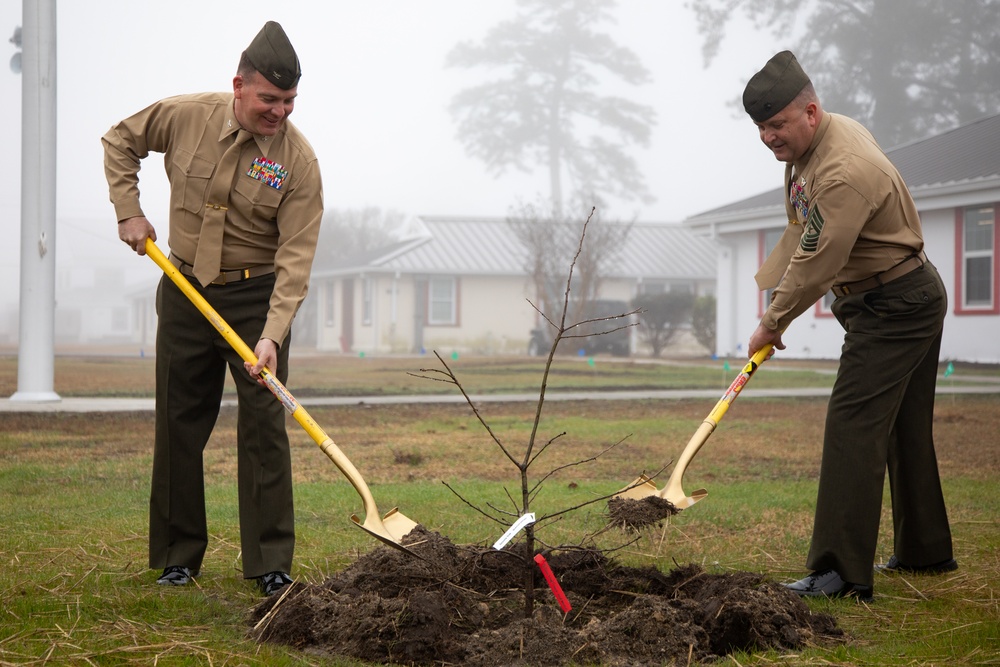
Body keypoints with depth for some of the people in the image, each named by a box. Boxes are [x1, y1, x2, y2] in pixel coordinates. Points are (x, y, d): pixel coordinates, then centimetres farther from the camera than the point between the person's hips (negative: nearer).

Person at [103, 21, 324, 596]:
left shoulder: (299, 161, -17)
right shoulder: (185, 116, -9)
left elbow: (295, 258, -20)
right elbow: (121, 142, 11)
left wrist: (272, 336, -30)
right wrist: (129, 209, -1)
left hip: (257, 295, -2)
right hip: (184, 289, 3)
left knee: (265, 426, -6)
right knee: (179, 424, 7)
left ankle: (271, 565, 0)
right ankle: (178, 557, 19)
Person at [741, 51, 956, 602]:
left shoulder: (844, 174, -29)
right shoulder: (818, 138, 4)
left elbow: (816, 264, -26)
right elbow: (802, 234, 17)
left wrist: (772, 325, -13)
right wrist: (775, 289, 12)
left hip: (894, 309, -11)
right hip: (912, 301, 11)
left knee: (853, 425, -15)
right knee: (904, 429, 17)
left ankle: (842, 571, -16)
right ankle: (926, 551, 29)